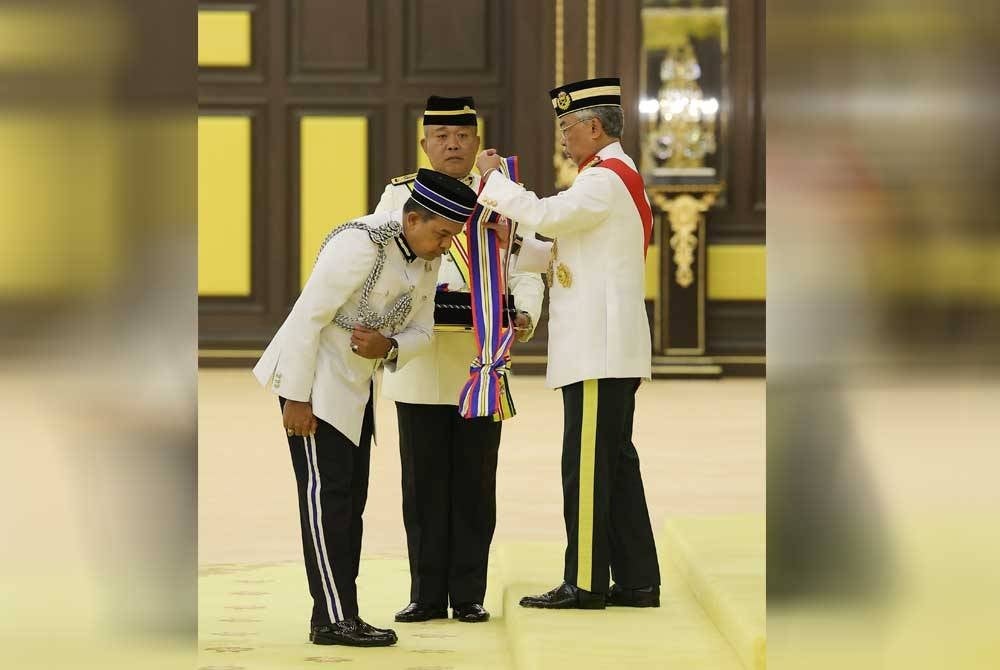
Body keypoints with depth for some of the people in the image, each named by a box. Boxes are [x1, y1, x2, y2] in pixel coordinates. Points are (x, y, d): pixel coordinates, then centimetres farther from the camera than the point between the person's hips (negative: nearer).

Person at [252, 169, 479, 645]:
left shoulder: (427, 260, 1)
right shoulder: (360, 245, -24)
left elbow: (421, 331, 7)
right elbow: (308, 316, -24)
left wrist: (389, 347, -17)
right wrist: (297, 398, -23)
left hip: (355, 386, 9)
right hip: (315, 380, -9)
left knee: (350, 498, 8)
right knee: (327, 493, -10)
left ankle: (338, 614, 13)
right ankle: (333, 619, -10)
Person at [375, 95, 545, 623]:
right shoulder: (399, 196, 8)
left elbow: (524, 272, 4)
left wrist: (524, 316, -16)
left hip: (481, 366, 0)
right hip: (420, 369, 0)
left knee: (474, 485, 4)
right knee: (424, 484, 3)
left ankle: (468, 595, 10)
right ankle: (427, 596, 9)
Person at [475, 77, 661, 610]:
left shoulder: (606, 178, -11)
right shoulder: (618, 176, 21)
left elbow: (548, 216, -25)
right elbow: (561, 251, 22)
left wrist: (492, 179, -13)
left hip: (597, 347, -10)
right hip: (610, 346, 10)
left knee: (589, 462, -7)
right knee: (617, 460, 11)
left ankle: (585, 582, -4)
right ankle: (636, 581, 14)